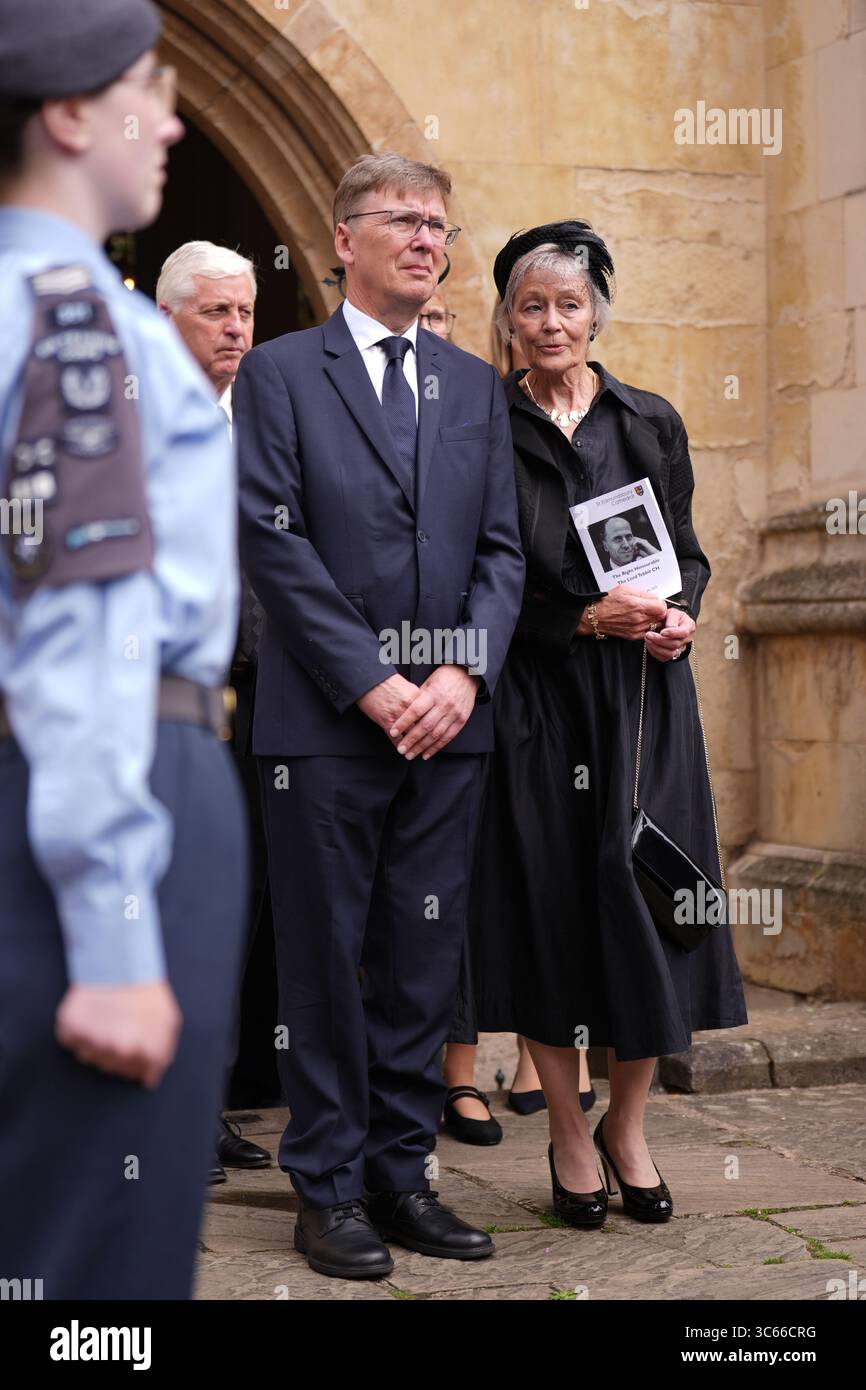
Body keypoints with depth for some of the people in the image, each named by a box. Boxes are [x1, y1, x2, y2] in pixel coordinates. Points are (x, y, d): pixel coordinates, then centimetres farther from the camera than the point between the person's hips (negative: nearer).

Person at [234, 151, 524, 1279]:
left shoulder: (476, 386, 15)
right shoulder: (281, 372, 3)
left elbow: (502, 547, 10)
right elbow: (273, 542, -6)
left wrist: (464, 672, -7)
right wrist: (371, 684, -12)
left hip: (448, 718, 4)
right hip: (325, 720, -4)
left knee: (426, 957, 8)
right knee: (327, 956, 3)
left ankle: (403, 1171, 18)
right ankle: (329, 1186, 13)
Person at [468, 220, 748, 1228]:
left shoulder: (650, 424, 10)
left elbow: (687, 549, 14)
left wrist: (678, 614, -8)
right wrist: (586, 618, -15)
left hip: (643, 695, 2)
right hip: (534, 700, -2)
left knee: (644, 902, 0)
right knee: (545, 904, 1)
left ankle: (626, 1127, 18)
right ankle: (568, 1136, 16)